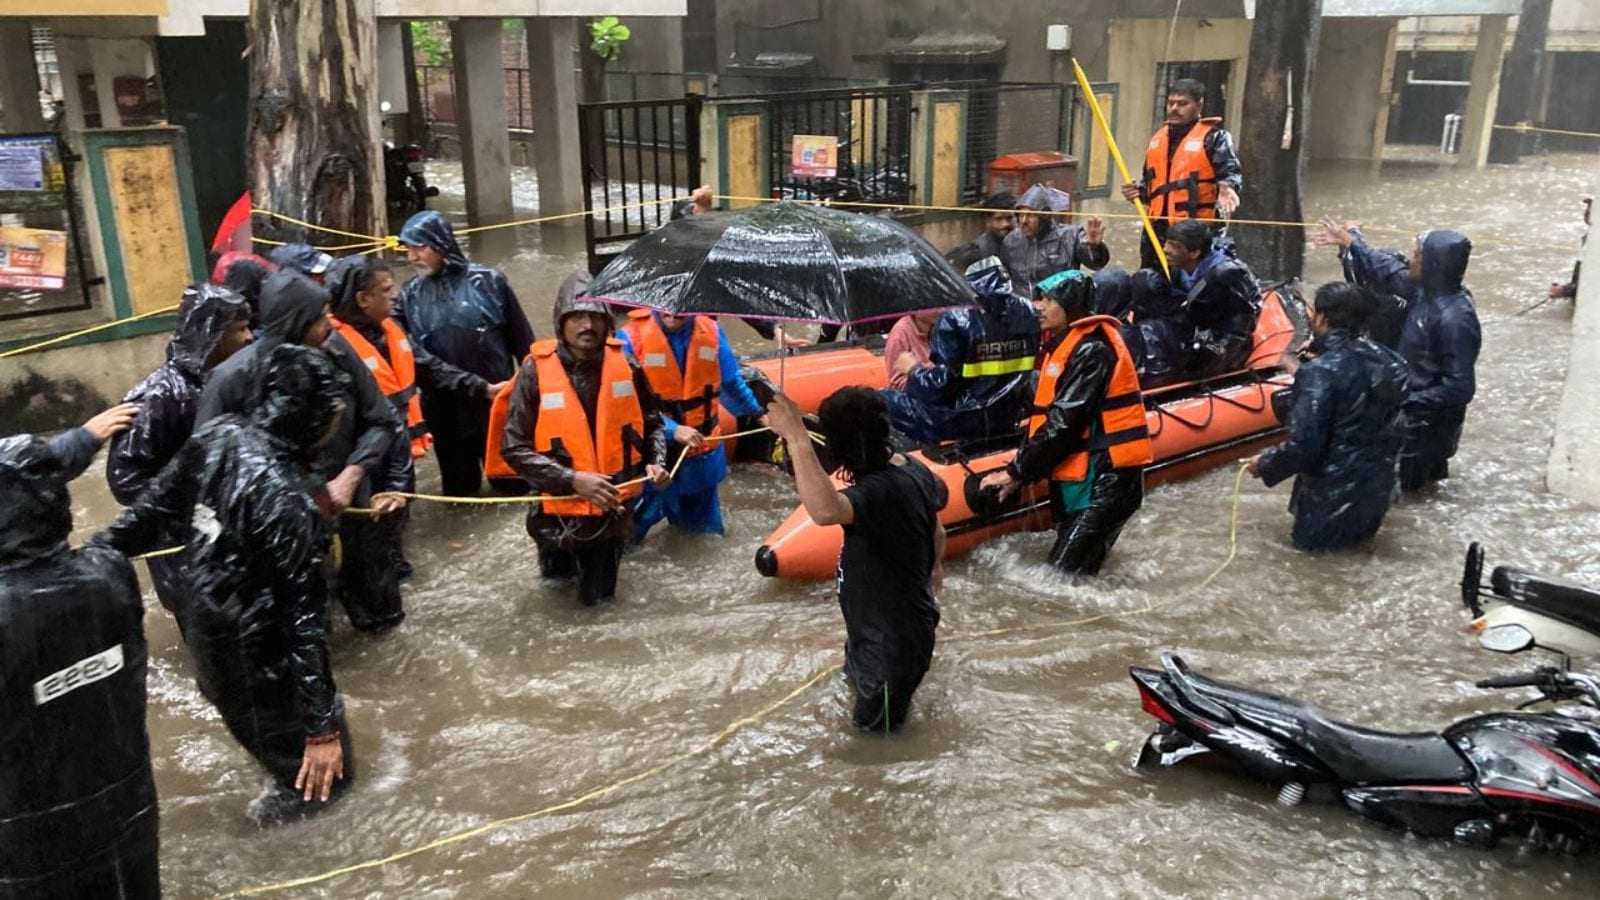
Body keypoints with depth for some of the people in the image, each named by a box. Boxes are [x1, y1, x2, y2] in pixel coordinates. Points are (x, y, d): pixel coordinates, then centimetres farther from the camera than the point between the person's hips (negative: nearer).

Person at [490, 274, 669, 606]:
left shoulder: (625, 364, -8)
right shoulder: (536, 372, -16)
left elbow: (652, 422, 7)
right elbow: (514, 448, -16)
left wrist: (656, 461, -12)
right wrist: (572, 480, -24)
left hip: (613, 509, 2)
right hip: (561, 511, -2)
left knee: (598, 596, 18)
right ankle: (559, 558, 54)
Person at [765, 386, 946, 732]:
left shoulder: (879, 490, -36)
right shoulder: (912, 468, -5)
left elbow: (826, 511, -59)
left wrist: (797, 438, -54)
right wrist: (935, 567, 36)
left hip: (891, 641, -9)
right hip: (913, 616, 9)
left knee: (873, 725, 17)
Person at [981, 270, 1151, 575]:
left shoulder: (1092, 349, -16)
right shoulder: (1068, 344, 16)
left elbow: (1063, 423, -21)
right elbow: (1044, 415, 15)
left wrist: (1016, 472, -14)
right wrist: (1019, 470, 5)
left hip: (1106, 479, -10)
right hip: (1080, 475, 10)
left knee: (1065, 573, -12)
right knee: (1069, 564, 13)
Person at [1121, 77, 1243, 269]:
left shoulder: (1214, 136, -3)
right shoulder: (1158, 137, 18)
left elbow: (1231, 171, -13)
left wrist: (1228, 188, -36)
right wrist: (1139, 192, 7)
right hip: (1157, 229, 7)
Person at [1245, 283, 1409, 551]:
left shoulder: (1321, 372, -22)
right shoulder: (1385, 359, -1)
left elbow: (1303, 447, -25)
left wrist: (1263, 465, -5)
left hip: (1337, 492, -7)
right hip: (1377, 485, 7)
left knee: (1310, 540, 14)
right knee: (1358, 529, 30)